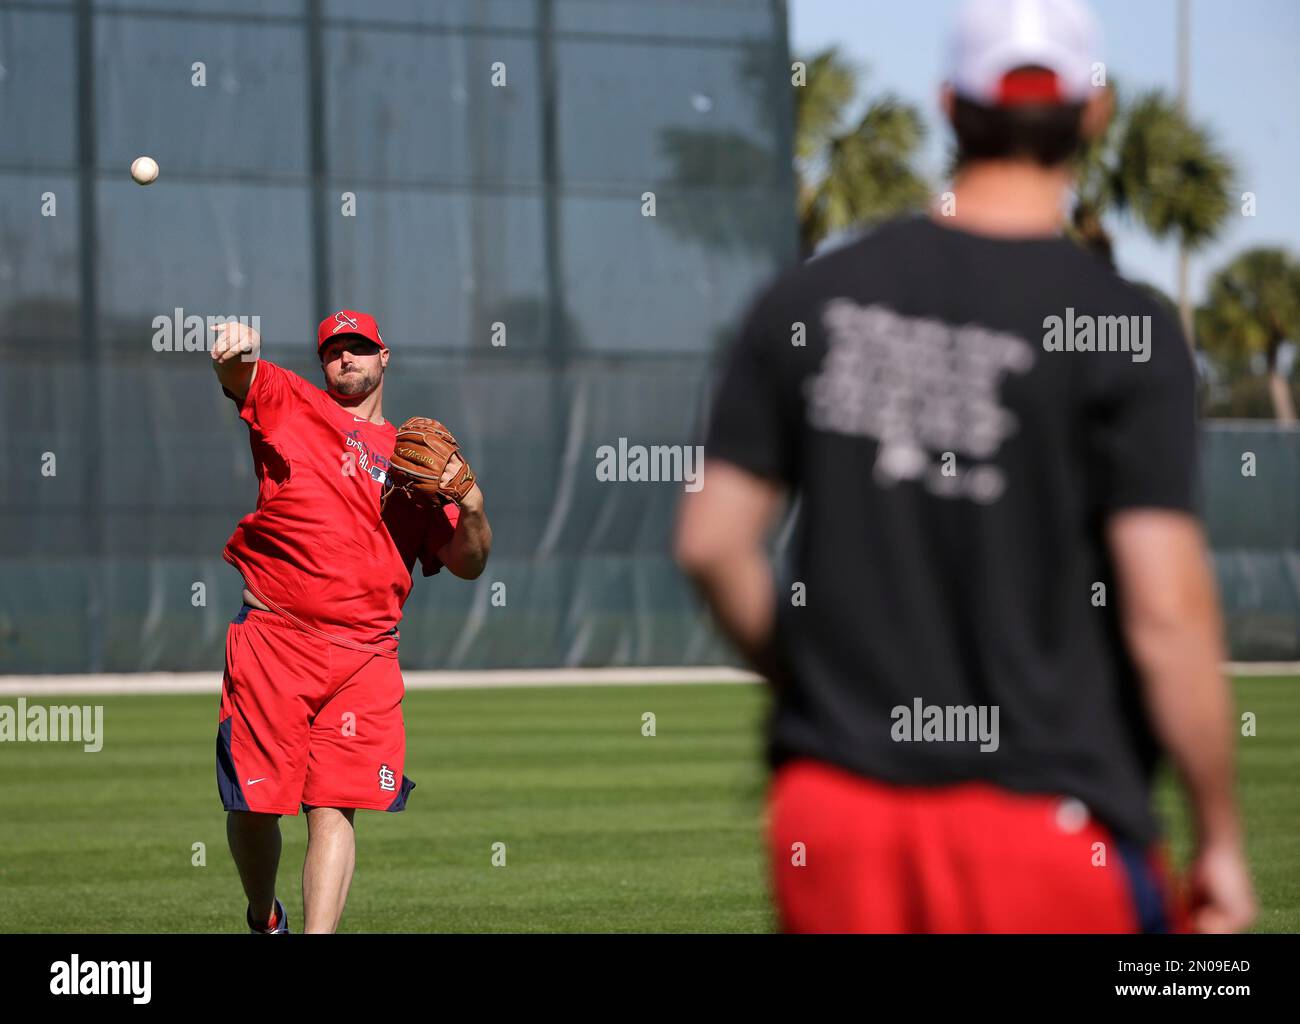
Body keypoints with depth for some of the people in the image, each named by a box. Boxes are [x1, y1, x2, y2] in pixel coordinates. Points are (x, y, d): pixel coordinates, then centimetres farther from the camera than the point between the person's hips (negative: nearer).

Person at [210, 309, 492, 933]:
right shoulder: (288, 403, 15)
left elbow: (467, 564, 16)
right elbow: (238, 374, -6)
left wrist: (471, 506, -4)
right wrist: (234, 352, -30)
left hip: (365, 656, 1)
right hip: (272, 641, -1)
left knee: (335, 809, -10)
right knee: (254, 805, 0)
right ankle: (264, 922, 27)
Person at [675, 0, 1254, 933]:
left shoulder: (811, 297, 5)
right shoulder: (1126, 331, -9)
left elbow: (712, 545, 6)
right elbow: (1166, 610, -13)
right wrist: (1221, 841, -4)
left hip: (831, 804, 5)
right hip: (1042, 814, -4)